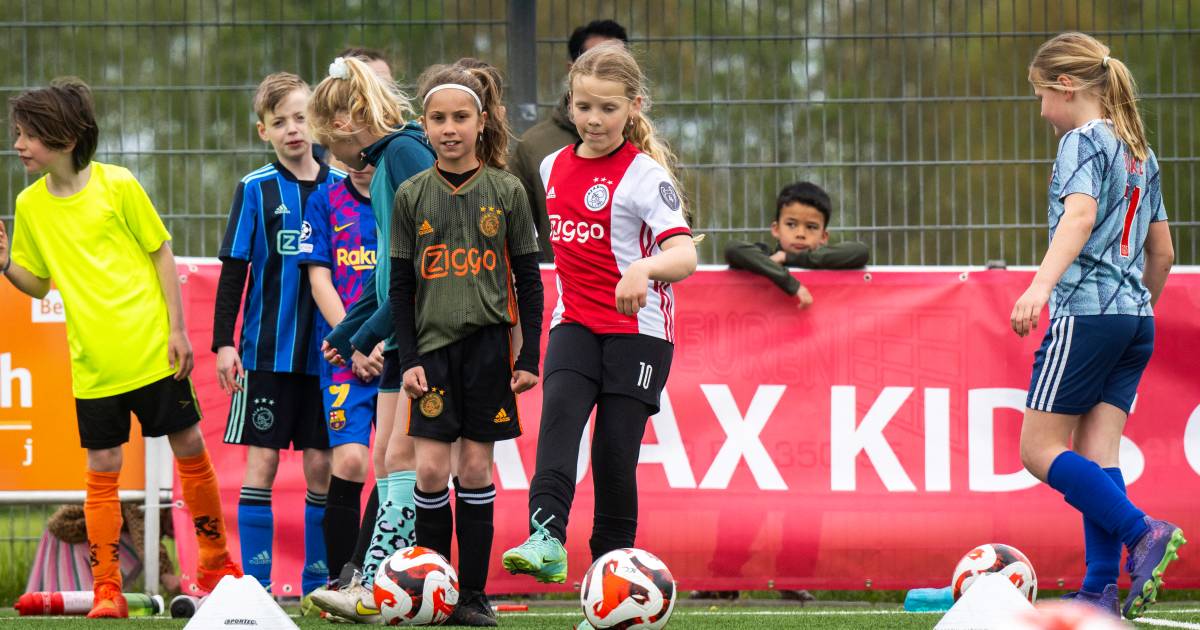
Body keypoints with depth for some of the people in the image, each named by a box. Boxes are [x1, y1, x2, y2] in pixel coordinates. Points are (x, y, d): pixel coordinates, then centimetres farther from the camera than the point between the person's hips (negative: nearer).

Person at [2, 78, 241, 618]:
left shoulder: (118, 186, -8)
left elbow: (161, 253, -1)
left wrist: (177, 328, -4)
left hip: (153, 351, -2)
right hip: (93, 365, 2)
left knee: (189, 447, 7)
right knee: (102, 470, 0)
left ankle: (216, 563, 23)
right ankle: (106, 589, 4)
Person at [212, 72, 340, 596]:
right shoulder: (256, 190, 0)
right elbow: (234, 271, 0)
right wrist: (223, 342, -5)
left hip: (325, 351, 2)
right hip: (266, 350, -2)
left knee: (320, 466, 3)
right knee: (261, 463, -3)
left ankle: (317, 585, 10)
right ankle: (258, 586, -1)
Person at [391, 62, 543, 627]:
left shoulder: (506, 192, 1)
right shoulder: (411, 196, 4)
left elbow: (529, 282, 5)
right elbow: (401, 286, 7)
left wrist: (529, 356, 1)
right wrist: (408, 359, 0)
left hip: (489, 346, -1)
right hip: (433, 346, 1)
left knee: (476, 469, 1)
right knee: (430, 469, -7)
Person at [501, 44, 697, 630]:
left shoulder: (644, 174, -11)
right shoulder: (553, 167, 8)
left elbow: (685, 254, -22)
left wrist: (643, 269, -43)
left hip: (638, 329, -4)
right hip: (576, 324, 4)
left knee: (616, 447, -4)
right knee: (560, 409, -22)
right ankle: (546, 541, -36)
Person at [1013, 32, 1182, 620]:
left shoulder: (1083, 142, -6)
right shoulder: (1140, 153, 19)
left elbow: (1080, 216, -24)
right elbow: (1162, 252, 24)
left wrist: (1041, 284, -36)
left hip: (1086, 312, -8)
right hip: (1136, 318, 8)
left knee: (1041, 450, -3)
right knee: (1096, 457, 4)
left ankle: (1144, 533, -16)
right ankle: (1101, 590, -6)